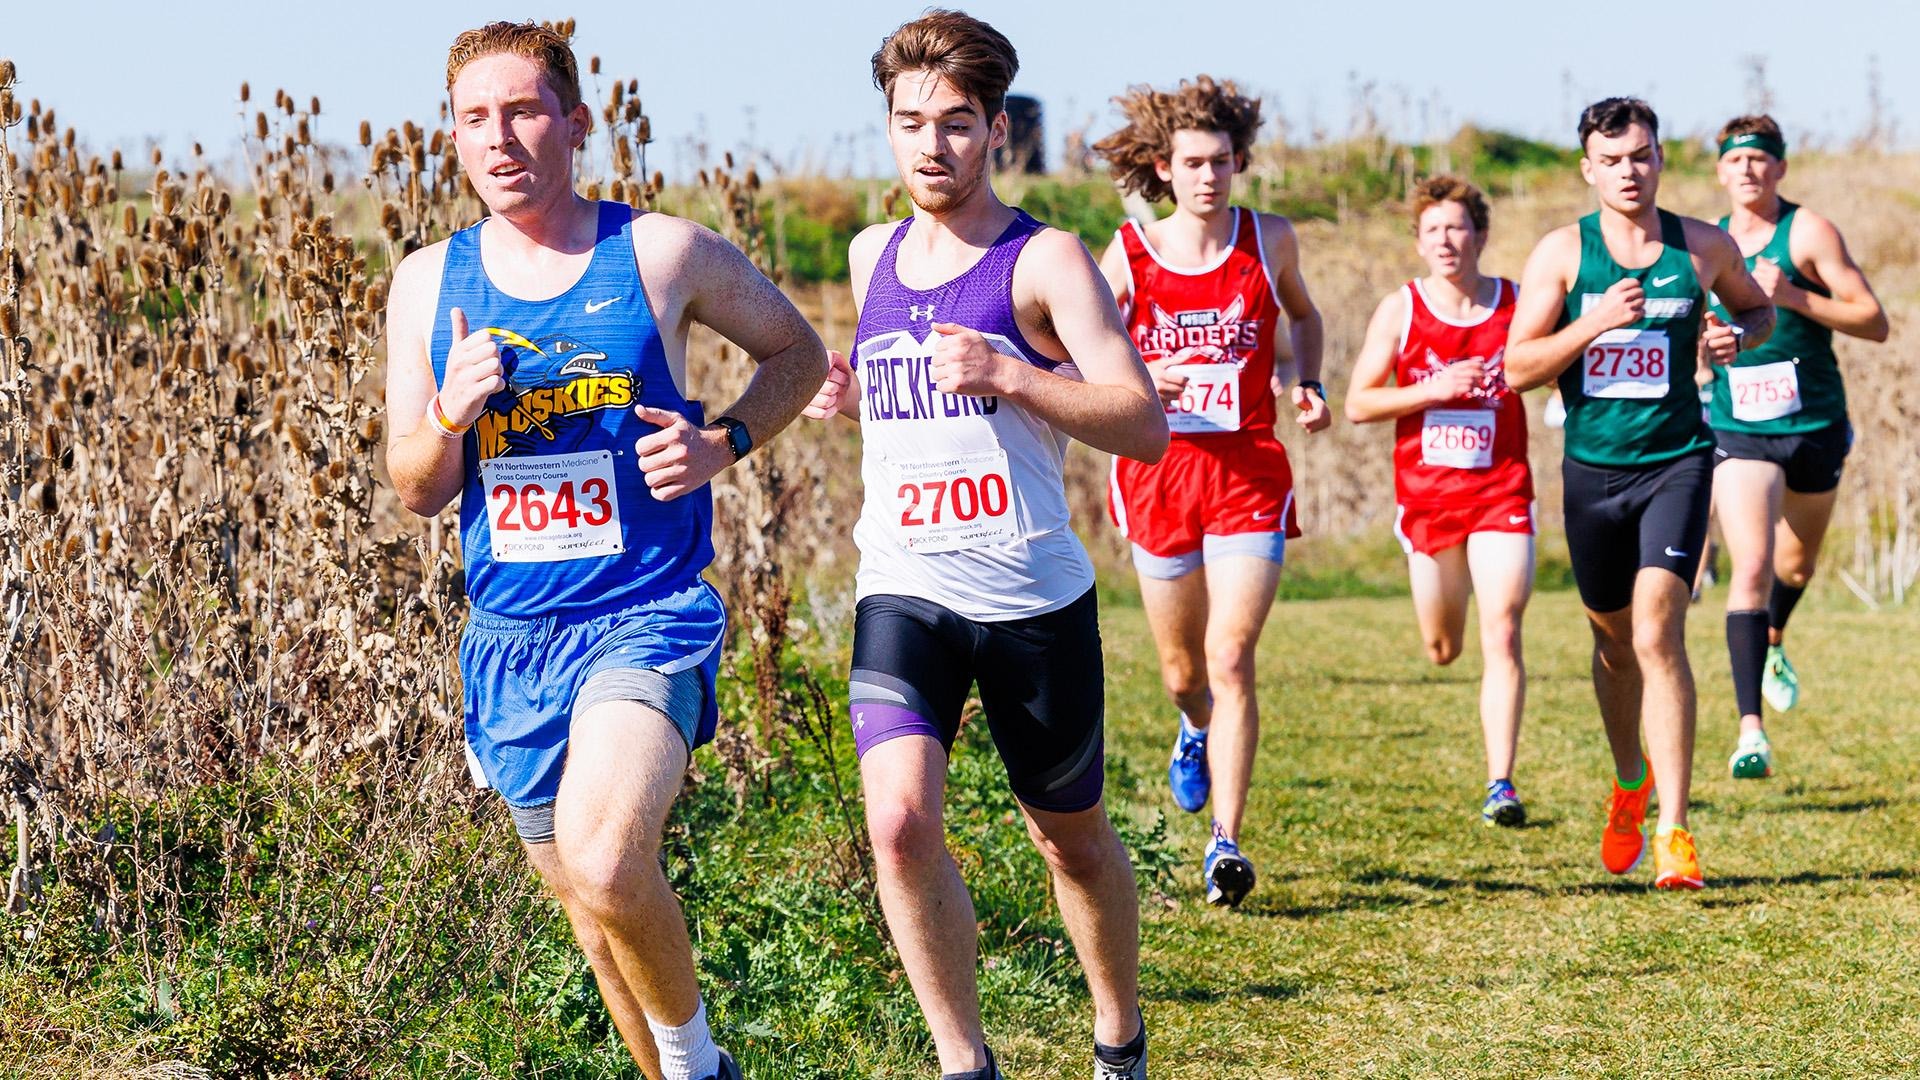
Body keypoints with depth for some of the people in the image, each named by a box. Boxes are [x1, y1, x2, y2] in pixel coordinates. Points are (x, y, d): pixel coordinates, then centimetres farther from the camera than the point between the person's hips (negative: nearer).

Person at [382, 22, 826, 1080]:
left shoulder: (664, 254, -4)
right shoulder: (428, 284, 4)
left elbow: (796, 350, 11)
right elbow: (415, 490, 8)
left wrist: (722, 443, -7)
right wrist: (449, 415, -14)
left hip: (646, 616, -4)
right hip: (510, 635, 5)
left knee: (604, 863, -27)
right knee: (589, 899, 15)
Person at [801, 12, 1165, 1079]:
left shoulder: (1047, 260, -5)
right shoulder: (873, 255, 12)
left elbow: (1145, 426, -13)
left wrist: (1006, 374, -24)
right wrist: (850, 395, 9)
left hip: (1036, 599, -3)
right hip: (903, 591, 3)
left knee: (1072, 836, 13)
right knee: (901, 821, -19)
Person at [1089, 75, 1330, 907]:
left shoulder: (1270, 241, 1)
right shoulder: (1128, 256, -2)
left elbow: (1303, 314, 23)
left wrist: (1310, 384, 6)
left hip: (1247, 474, -1)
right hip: (1159, 474, 1)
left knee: (1231, 659, -14)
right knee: (1182, 671, 14)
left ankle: (1225, 842, -13)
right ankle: (1197, 735, 51)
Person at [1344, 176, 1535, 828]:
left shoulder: (1516, 305, 0)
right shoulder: (1401, 310, -2)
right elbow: (1358, 404, -2)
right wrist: (1434, 389, -16)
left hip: (1502, 492, -1)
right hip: (1427, 495, 1)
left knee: (1502, 637, -14)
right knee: (1442, 650, 13)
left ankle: (1501, 785, -13)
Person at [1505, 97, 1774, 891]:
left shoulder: (1703, 248, 1)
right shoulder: (1562, 253, -1)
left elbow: (1757, 307, 21)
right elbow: (1518, 368, -5)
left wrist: (1736, 336, -3)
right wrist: (1595, 323, -20)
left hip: (1676, 461, -2)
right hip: (1592, 468, 2)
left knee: (1658, 633, -16)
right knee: (1614, 641, 16)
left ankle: (1674, 833, -16)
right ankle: (1630, 780, 43)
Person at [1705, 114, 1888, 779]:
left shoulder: (1808, 233, -6)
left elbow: (1874, 322, -11)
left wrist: (1794, 298, -21)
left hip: (1815, 425, 0)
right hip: (1737, 428, 0)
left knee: (1795, 566, 18)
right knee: (1751, 570, -17)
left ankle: (1774, 644, 53)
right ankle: (1751, 731, -21)